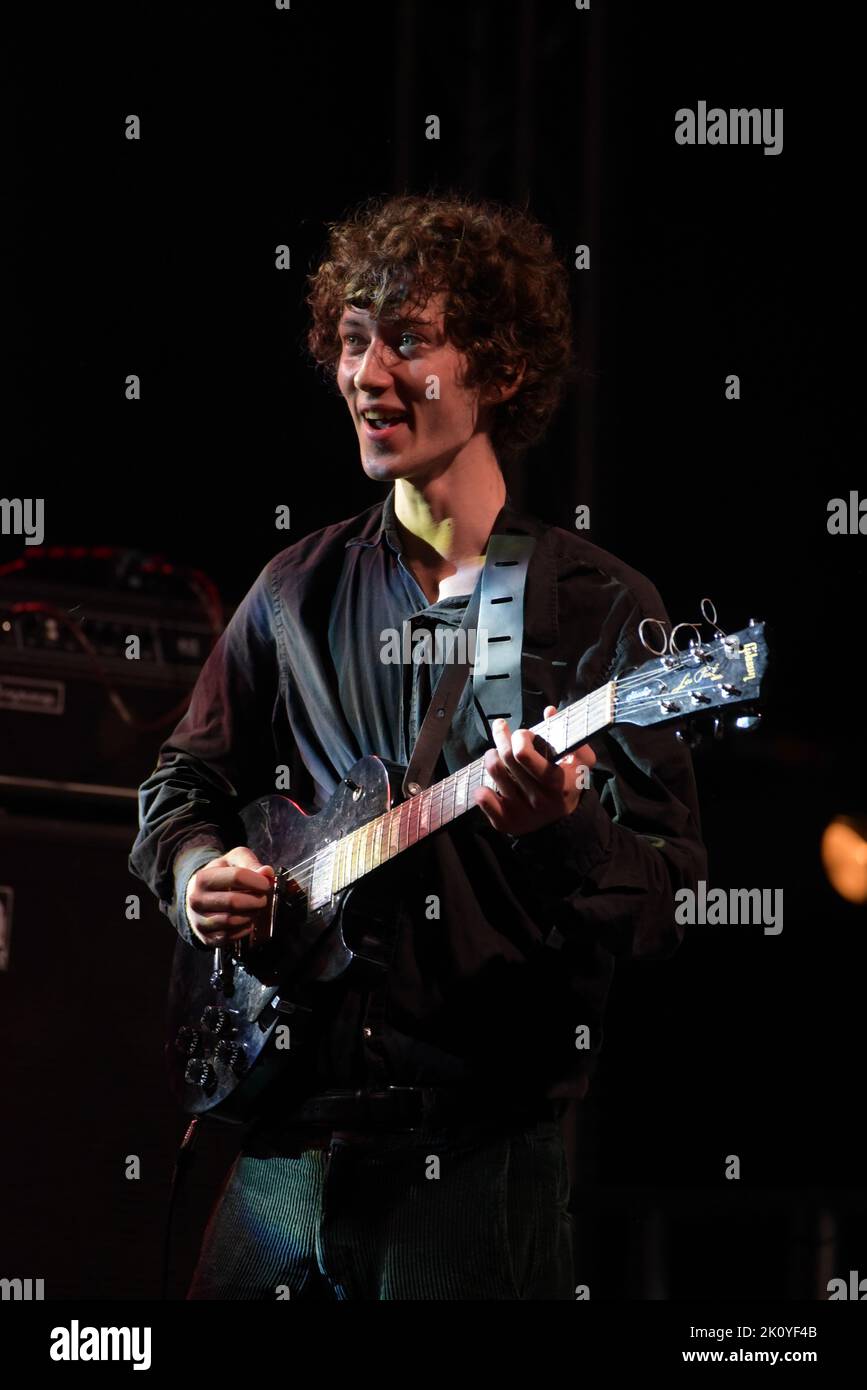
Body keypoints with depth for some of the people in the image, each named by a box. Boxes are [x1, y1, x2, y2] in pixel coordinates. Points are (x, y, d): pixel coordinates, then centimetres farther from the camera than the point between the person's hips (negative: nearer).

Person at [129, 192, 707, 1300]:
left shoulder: (599, 610, -3)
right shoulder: (299, 593, 11)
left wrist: (565, 827, -29)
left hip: (479, 1159, -4)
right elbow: (180, 788, 21)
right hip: (282, 1143, 4)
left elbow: (670, 910, -8)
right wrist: (197, 871, -2)